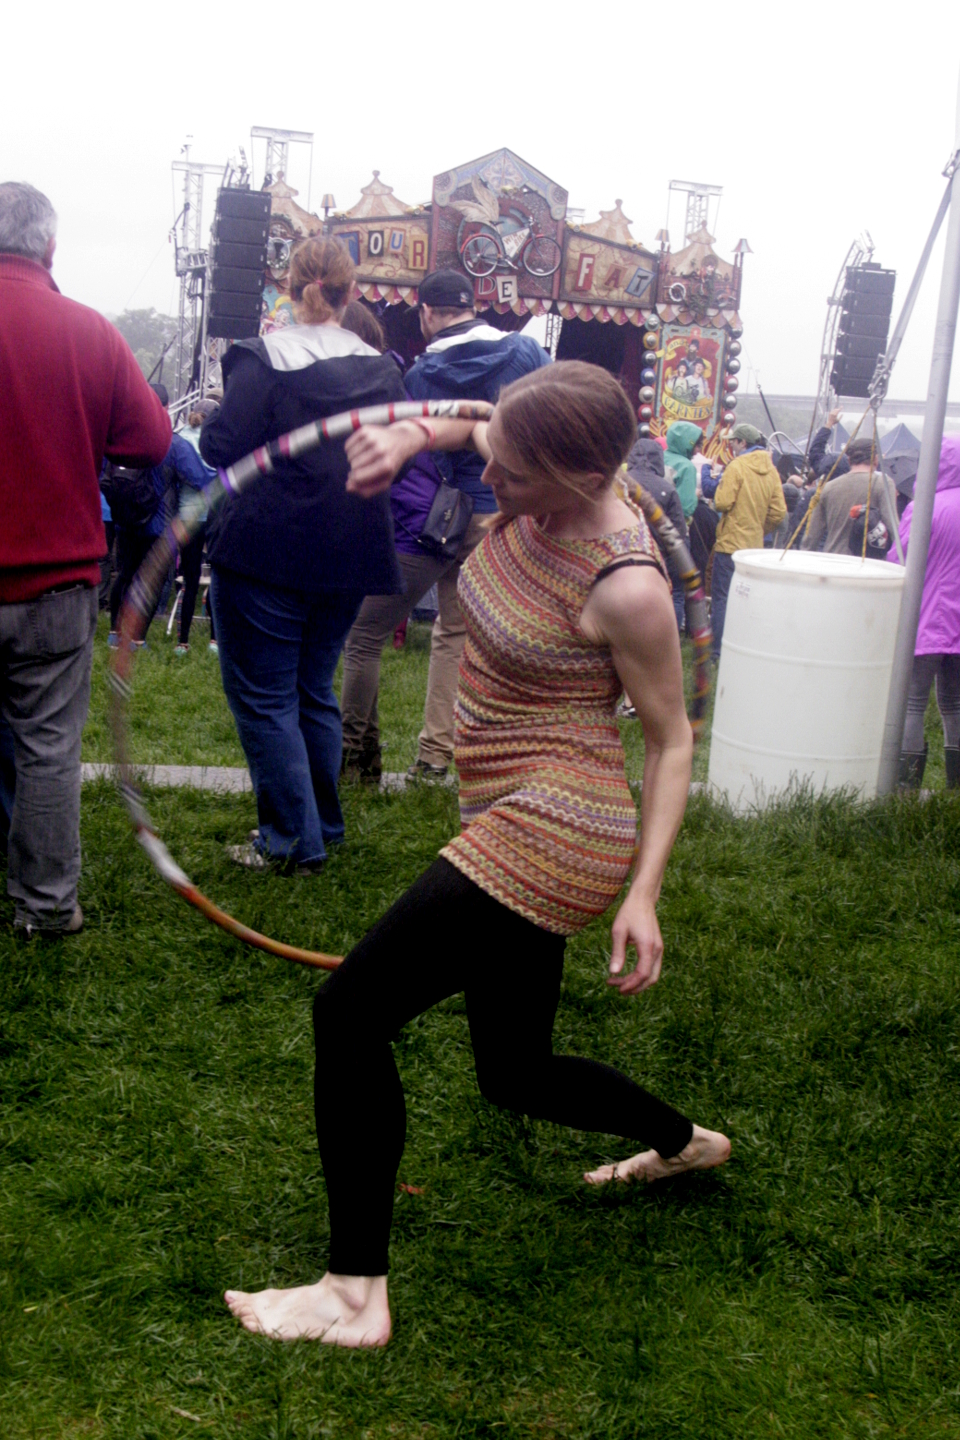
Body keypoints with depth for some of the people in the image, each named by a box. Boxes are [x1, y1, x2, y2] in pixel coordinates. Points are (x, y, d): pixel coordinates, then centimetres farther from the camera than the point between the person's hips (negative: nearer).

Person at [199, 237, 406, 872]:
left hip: (265, 556, -6)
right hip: (346, 559, 6)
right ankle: (324, 825, 26)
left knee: (263, 696, 4)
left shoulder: (263, 360, -12)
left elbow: (222, 446, -16)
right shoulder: (382, 369, 3)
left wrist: (209, 418, 5)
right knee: (315, 692, 18)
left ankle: (293, 841, 5)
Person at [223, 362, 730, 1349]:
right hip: (521, 835, 9)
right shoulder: (535, 491, 0)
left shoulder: (625, 588, -21)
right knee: (512, 1074, 20)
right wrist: (409, 437, 0)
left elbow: (671, 741, -11)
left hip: (555, 830, -9)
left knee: (350, 1009, -11)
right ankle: (684, 1143, 45)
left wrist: (643, 892, -17)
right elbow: (464, 424, 23)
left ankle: (353, 1297, -1)